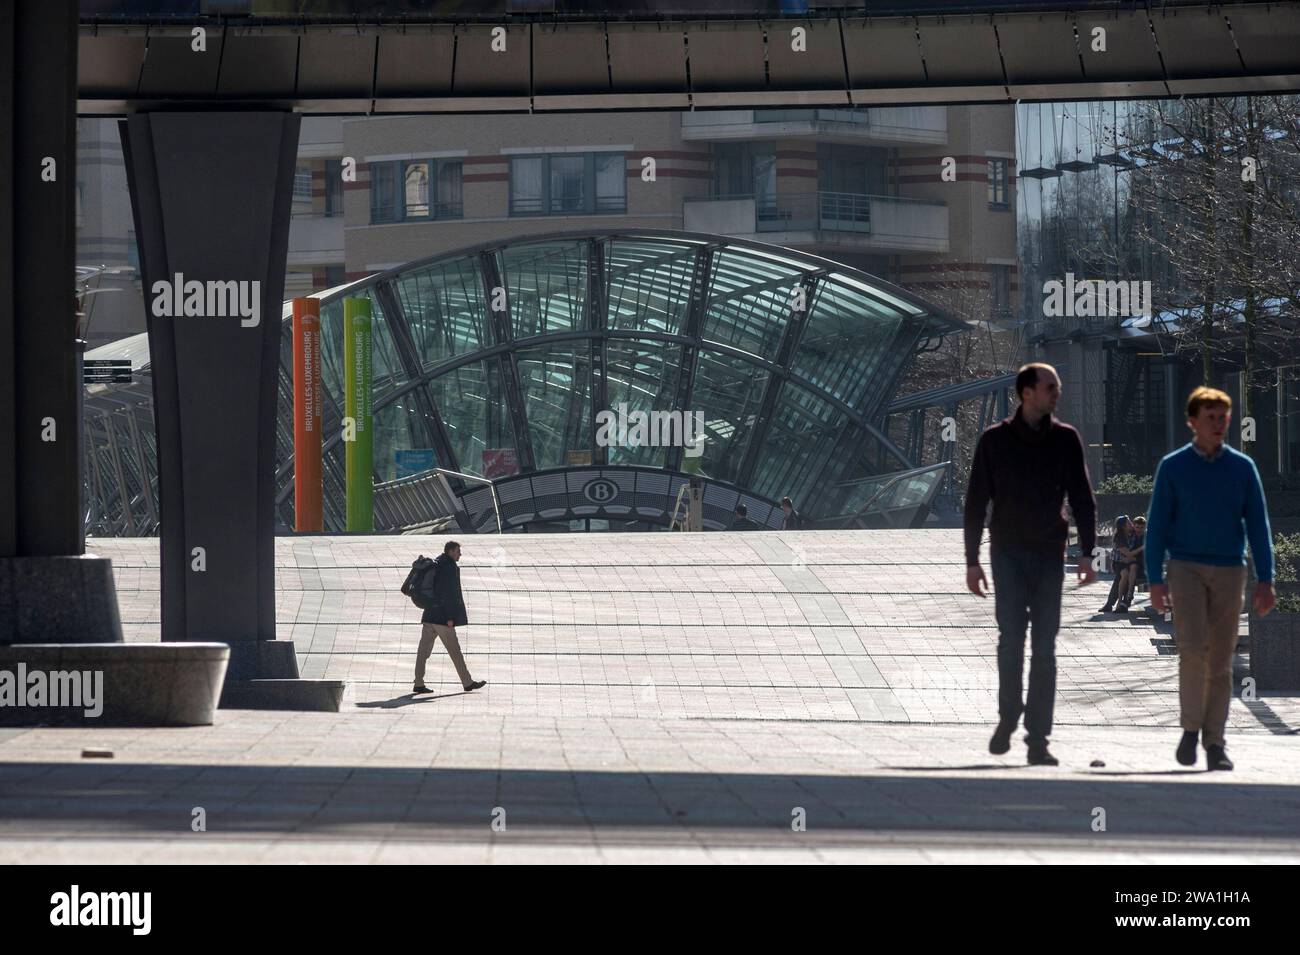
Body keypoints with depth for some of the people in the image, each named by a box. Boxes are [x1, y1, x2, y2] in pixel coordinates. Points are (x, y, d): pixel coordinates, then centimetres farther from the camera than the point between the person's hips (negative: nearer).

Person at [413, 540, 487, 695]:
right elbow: (448, 594, -17)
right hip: (442, 617, -9)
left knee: (424, 650, 4)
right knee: (454, 650, -2)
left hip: (429, 615, 9)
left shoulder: (435, 566, 16)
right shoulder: (449, 568, -12)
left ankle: (419, 684, 2)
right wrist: (450, 617, -18)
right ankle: (468, 683, 4)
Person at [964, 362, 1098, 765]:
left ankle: (1037, 738, 2)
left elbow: (1082, 499, 7)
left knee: (1045, 647, 0)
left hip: (1049, 554, 1)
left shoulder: (1065, 439, 4)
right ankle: (1007, 717, 10)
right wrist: (972, 560, 0)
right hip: (1007, 551, -1)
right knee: (1011, 636, -10)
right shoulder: (994, 440, 1)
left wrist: (1086, 553, -3)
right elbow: (976, 502, 4)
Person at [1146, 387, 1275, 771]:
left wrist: (1265, 580, -4)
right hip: (1186, 568, -2)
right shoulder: (1173, 466, 0)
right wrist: (1155, 579, -6)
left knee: (1221, 659, 3)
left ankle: (1215, 742, 9)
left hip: (1229, 571, 2)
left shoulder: (1242, 467, 4)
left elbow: (1258, 525, 4)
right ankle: (1191, 728, -2)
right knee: (1193, 648, -17)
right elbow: (1157, 525, 1)